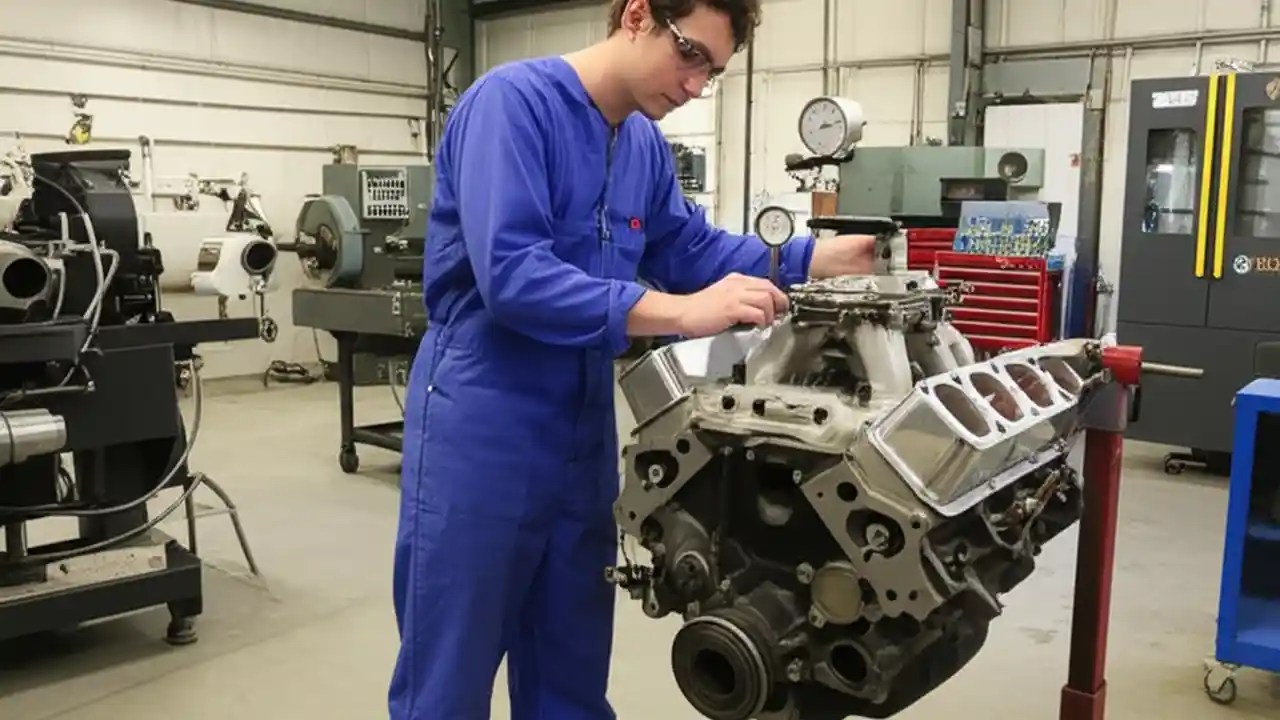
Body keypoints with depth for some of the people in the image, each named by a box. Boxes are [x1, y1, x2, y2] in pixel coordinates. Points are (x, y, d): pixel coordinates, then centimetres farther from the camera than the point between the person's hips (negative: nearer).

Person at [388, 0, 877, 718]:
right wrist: (681, 312, -33)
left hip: (583, 430, 8)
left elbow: (691, 248, 18)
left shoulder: (647, 145, 7)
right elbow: (510, 274, -28)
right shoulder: (513, 100, -16)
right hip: (482, 429, -7)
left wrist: (813, 259, 6)